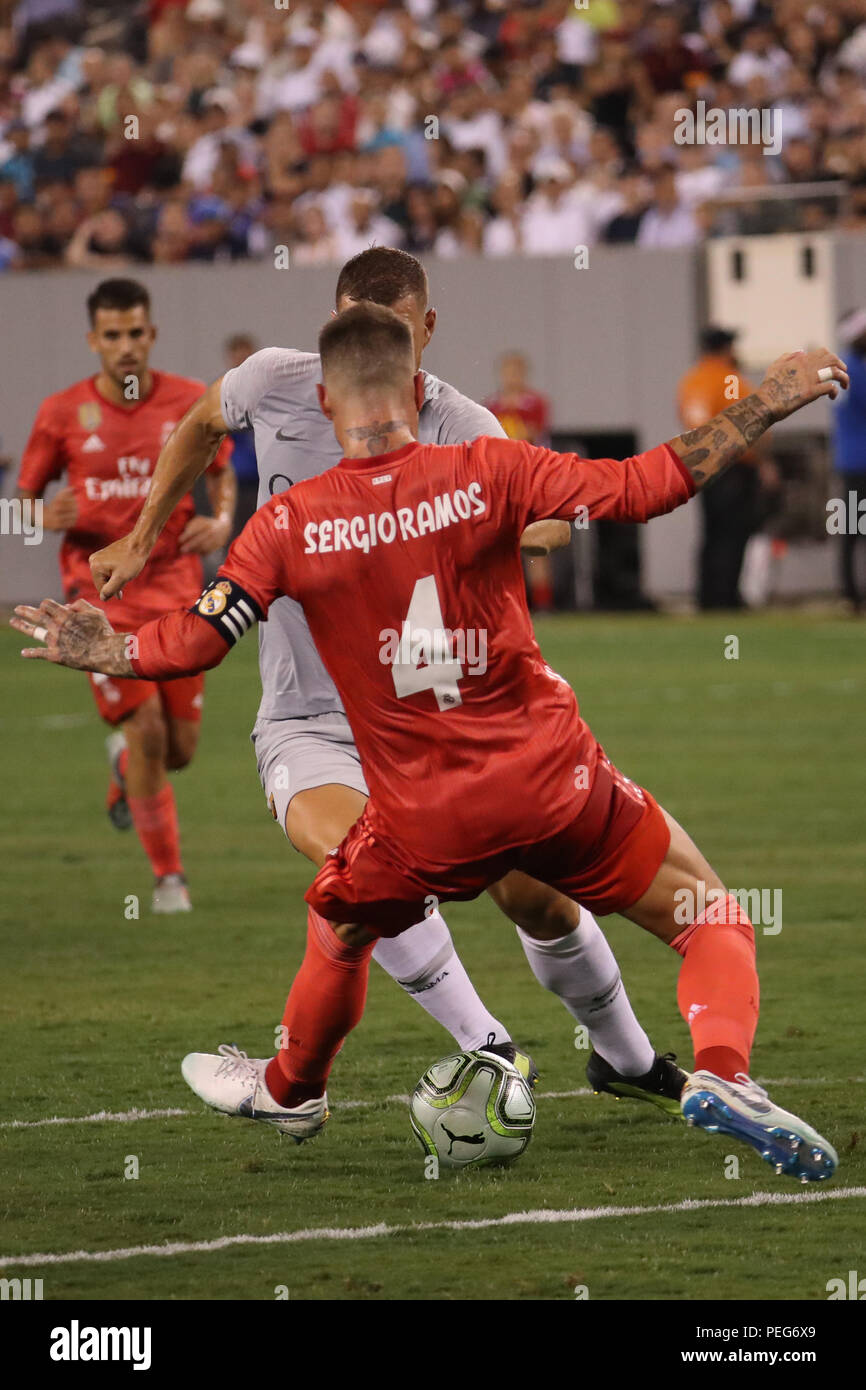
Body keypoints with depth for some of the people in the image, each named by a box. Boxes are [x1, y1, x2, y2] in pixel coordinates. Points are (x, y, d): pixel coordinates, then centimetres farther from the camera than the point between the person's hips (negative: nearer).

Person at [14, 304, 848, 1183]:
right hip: (553, 782, -2)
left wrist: (104, 654, 14)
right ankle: (721, 1072, -12)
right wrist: (763, 407, -2)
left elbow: (190, 645, -4)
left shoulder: (288, 525, -5)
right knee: (708, 916, 12)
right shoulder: (487, 474, -9)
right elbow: (641, 488, -11)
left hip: (423, 824, 2)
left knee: (338, 930, 32)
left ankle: (290, 1089, 53)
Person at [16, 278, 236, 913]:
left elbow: (222, 472, 15)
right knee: (146, 729, -14)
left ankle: (126, 764, 42)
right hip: (100, 591, -2)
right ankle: (168, 875, 2)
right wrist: (46, 516, -17)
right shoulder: (62, 414, -4)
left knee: (178, 749, 3)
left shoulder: (190, 402, 0)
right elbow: (24, 499, 6)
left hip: (175, 586, 2)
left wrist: (223, 521, -6)